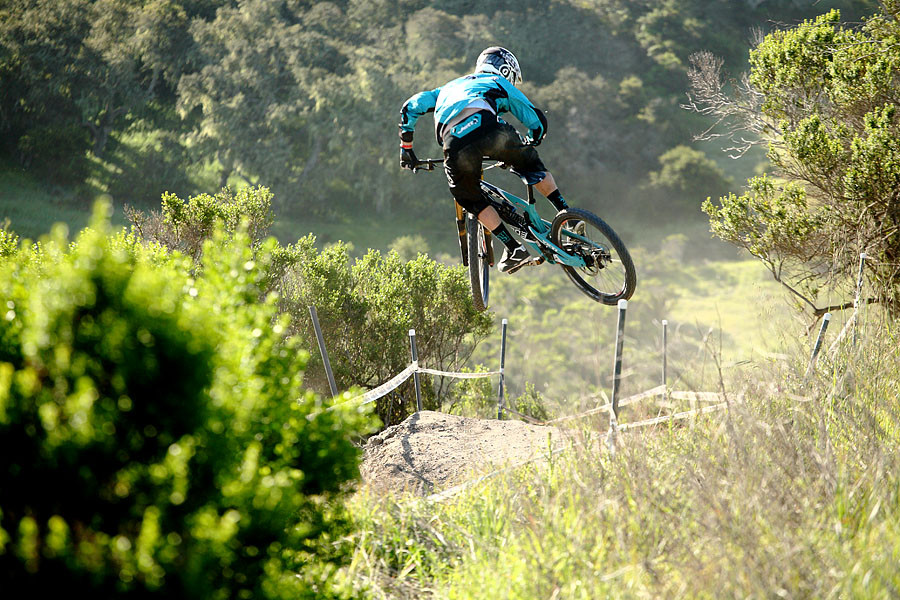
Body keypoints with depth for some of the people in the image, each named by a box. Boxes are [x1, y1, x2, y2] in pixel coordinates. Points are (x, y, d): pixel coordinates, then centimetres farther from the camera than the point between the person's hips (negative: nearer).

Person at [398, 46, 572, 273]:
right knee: (528, 163, 28)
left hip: (454, 142, 1)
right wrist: (529, 145, 55)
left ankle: (514, 249, 15)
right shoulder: (500, 84, 35)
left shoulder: (450, 87, 44)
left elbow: (411, 107, 39)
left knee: (470, 199, 23)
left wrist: (406, 146, 46)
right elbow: (537, 121, 35)